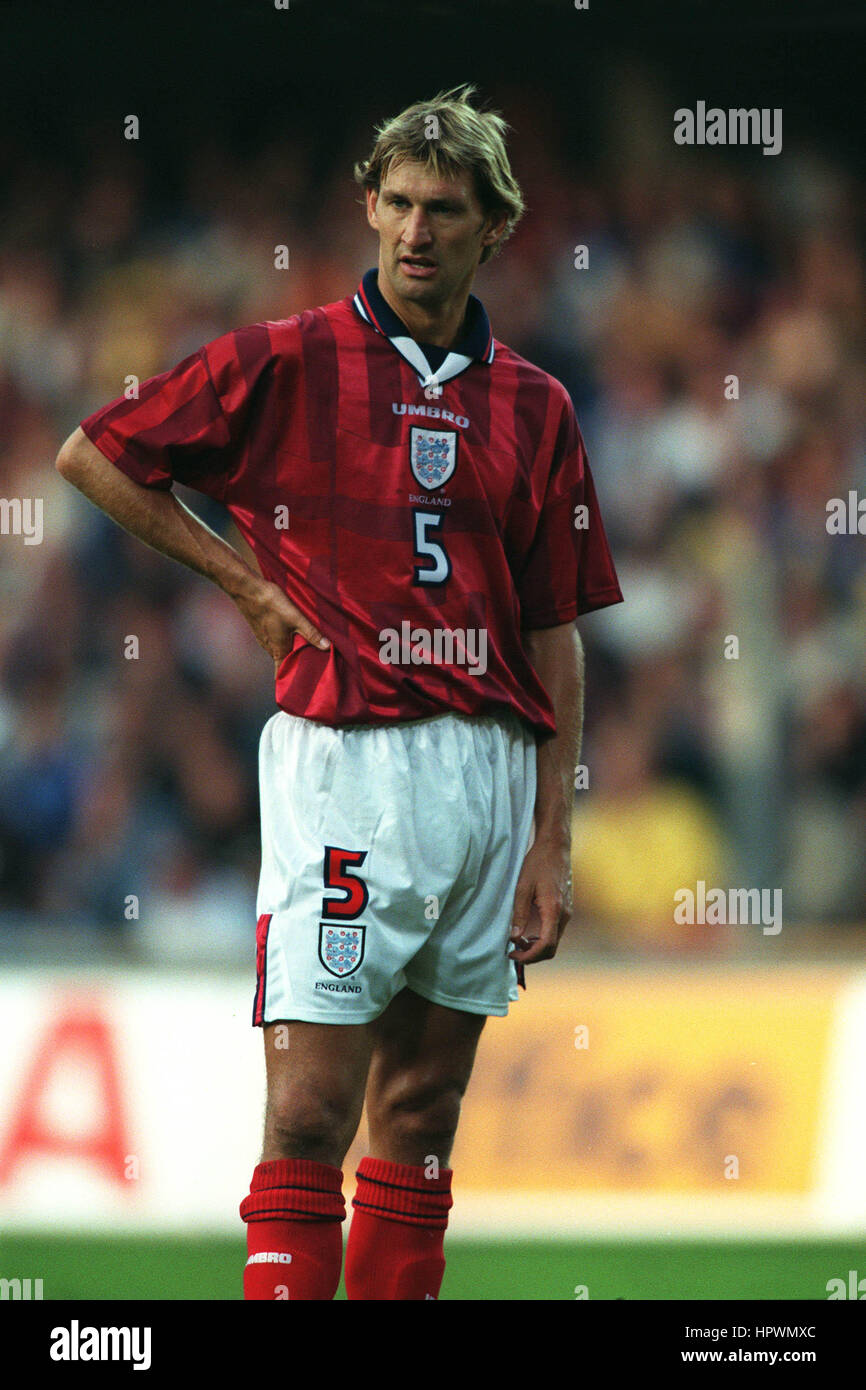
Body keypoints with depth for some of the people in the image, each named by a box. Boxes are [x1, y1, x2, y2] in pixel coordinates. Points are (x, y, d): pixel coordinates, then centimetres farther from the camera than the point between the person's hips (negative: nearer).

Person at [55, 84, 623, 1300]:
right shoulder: (285, 364, 0)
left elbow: (555, 641, 11)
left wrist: (552, 843, 5)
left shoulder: (533, 408, 10)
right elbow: (92, 457, 7)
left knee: (423, 1119, 9)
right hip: (344, 757, -4)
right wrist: (247, 583, 3)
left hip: (493, 772, 4)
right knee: (311, 1117, -10)